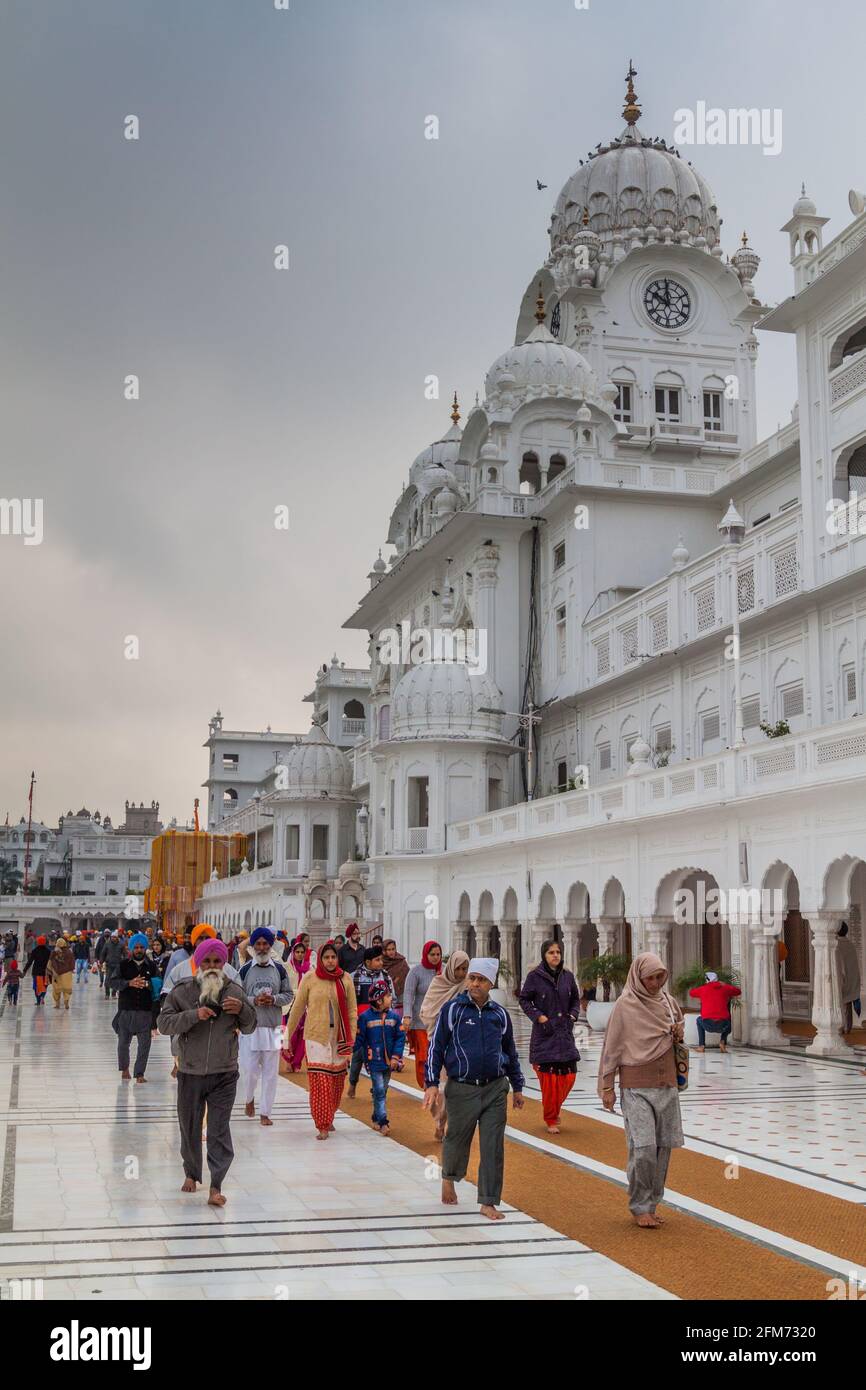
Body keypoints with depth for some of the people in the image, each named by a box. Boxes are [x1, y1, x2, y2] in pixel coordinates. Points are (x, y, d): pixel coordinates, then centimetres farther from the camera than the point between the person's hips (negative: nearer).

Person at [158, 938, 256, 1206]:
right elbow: (164, 1023, -10)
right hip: (190, 1073, 1)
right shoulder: (182, 990, -4)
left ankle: (216, 1187, -4)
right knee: (189, 1127, 15)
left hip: (224, 1074, -1)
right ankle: (191, 1173, 38)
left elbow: (250, 1028, 9)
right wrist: (194, 1015, -24)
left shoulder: (234, 991, 0)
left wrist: (242, 1009, -13)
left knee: (220, 1131, -6)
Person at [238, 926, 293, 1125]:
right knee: (249, 1070, -2)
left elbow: (288, 995, 8)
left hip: (273, 1028, 2)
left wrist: (274, 999, -11)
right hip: (250, 1027, -2)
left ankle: (265, 1112, 15)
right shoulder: (245, 970, 0)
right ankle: (249, 1098, 29)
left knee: (270, 1072, 4)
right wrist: (254, 1000, -17)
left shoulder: (279, 969, 5)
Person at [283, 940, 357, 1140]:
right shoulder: (310, 978, -2)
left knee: (337, 1080, 9)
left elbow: (352, 1011, 4)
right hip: (316, 1036, -2)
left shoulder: (345, 979, 2)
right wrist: (288, 1035, 6)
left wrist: (351, 1039, -2)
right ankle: (322, 1126, -2)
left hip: (339, 1037, 2)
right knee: (319, 1080, -7)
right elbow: (297, 1008, 4)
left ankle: (329, 1118, 30)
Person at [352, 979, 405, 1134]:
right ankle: (383, 1122, -7)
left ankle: (376, 1119, 25)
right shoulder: (365, 1017, -9)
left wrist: (395, 1057, -4)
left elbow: (400, 1037, 3)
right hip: (374, 1061, -4)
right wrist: (353, 1055, -1)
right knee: (379, 1091, -7)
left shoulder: (393, 1016, 1)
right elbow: (359, 1039, -4)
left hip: (388, 1061, 4)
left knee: (382, 1091, 13)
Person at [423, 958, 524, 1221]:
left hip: (495, 1090, 2)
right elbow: (436, 1047, -2)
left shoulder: (499, 1014, 7)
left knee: (493, 1148, 0)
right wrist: (432, 1083, -9)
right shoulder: (452, 1010, -3)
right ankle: (449, 1179, 42)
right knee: (458, 1140, 12)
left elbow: (510, 1052, 19)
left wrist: (517, 1087, 21)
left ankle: (488, 1202, 9)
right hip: (461, 1089, -2)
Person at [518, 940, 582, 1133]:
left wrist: (573, 1015, 1)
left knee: (568, 1076, 2)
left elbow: (575, 999, 18)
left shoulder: (567, 976, 6)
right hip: (544, 1034, -4)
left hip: (565, 1034, 4)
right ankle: (550, 1120, 11)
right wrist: (538, 1016, -10)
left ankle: (554, 1109, 27)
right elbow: (523, 999, 0)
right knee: (549, 1079, -4)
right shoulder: (535, 976, -5)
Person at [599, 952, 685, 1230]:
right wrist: (607, 1087, -6)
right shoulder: (625, 1005, -7)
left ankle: (651, 1203, 18)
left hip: (666, 1084, 5)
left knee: (663, 1147, 5)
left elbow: (679, 1022, 26)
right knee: (643, 1147, -13)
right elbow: (611, 1048, -4)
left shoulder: (668, 1001, 7)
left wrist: (679, 1033, 1)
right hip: (636, 1087, -5)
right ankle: (640, 1207, 1)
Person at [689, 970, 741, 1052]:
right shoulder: (725, 988, 9)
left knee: (699, 1020, 34)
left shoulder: (703, 989, 9)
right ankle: (723, 1041, 13)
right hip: (722, 1025, 1)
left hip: (708, 1025, -1)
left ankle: (701, 1046, 22)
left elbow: (691, 993, 28)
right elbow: (738, 991, 26)